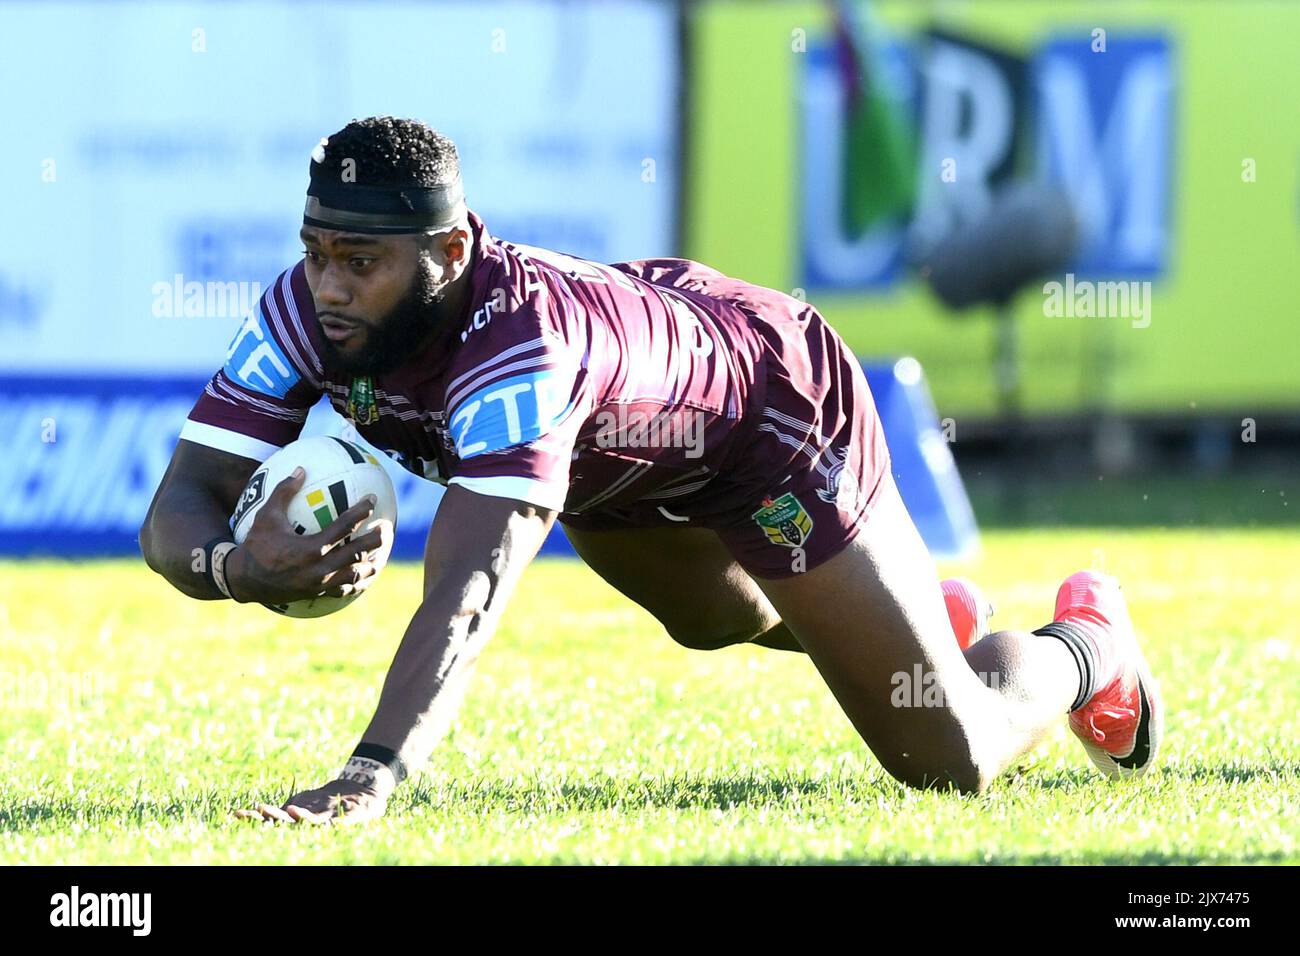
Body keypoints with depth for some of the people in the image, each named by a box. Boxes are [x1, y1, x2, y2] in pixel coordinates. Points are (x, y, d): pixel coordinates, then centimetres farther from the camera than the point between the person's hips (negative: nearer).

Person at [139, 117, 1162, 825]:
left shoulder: (520, 342, -48)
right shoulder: (305, 315, -30)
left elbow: (467, 590, -59)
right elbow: (178, 512, -31)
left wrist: (372, 776, -72)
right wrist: (238, 566, -55)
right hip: (618, 467, 6)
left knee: (954, 762, 1)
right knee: (716, 619, 35)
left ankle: (1080, 646, 34)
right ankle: (921, 612, 64)